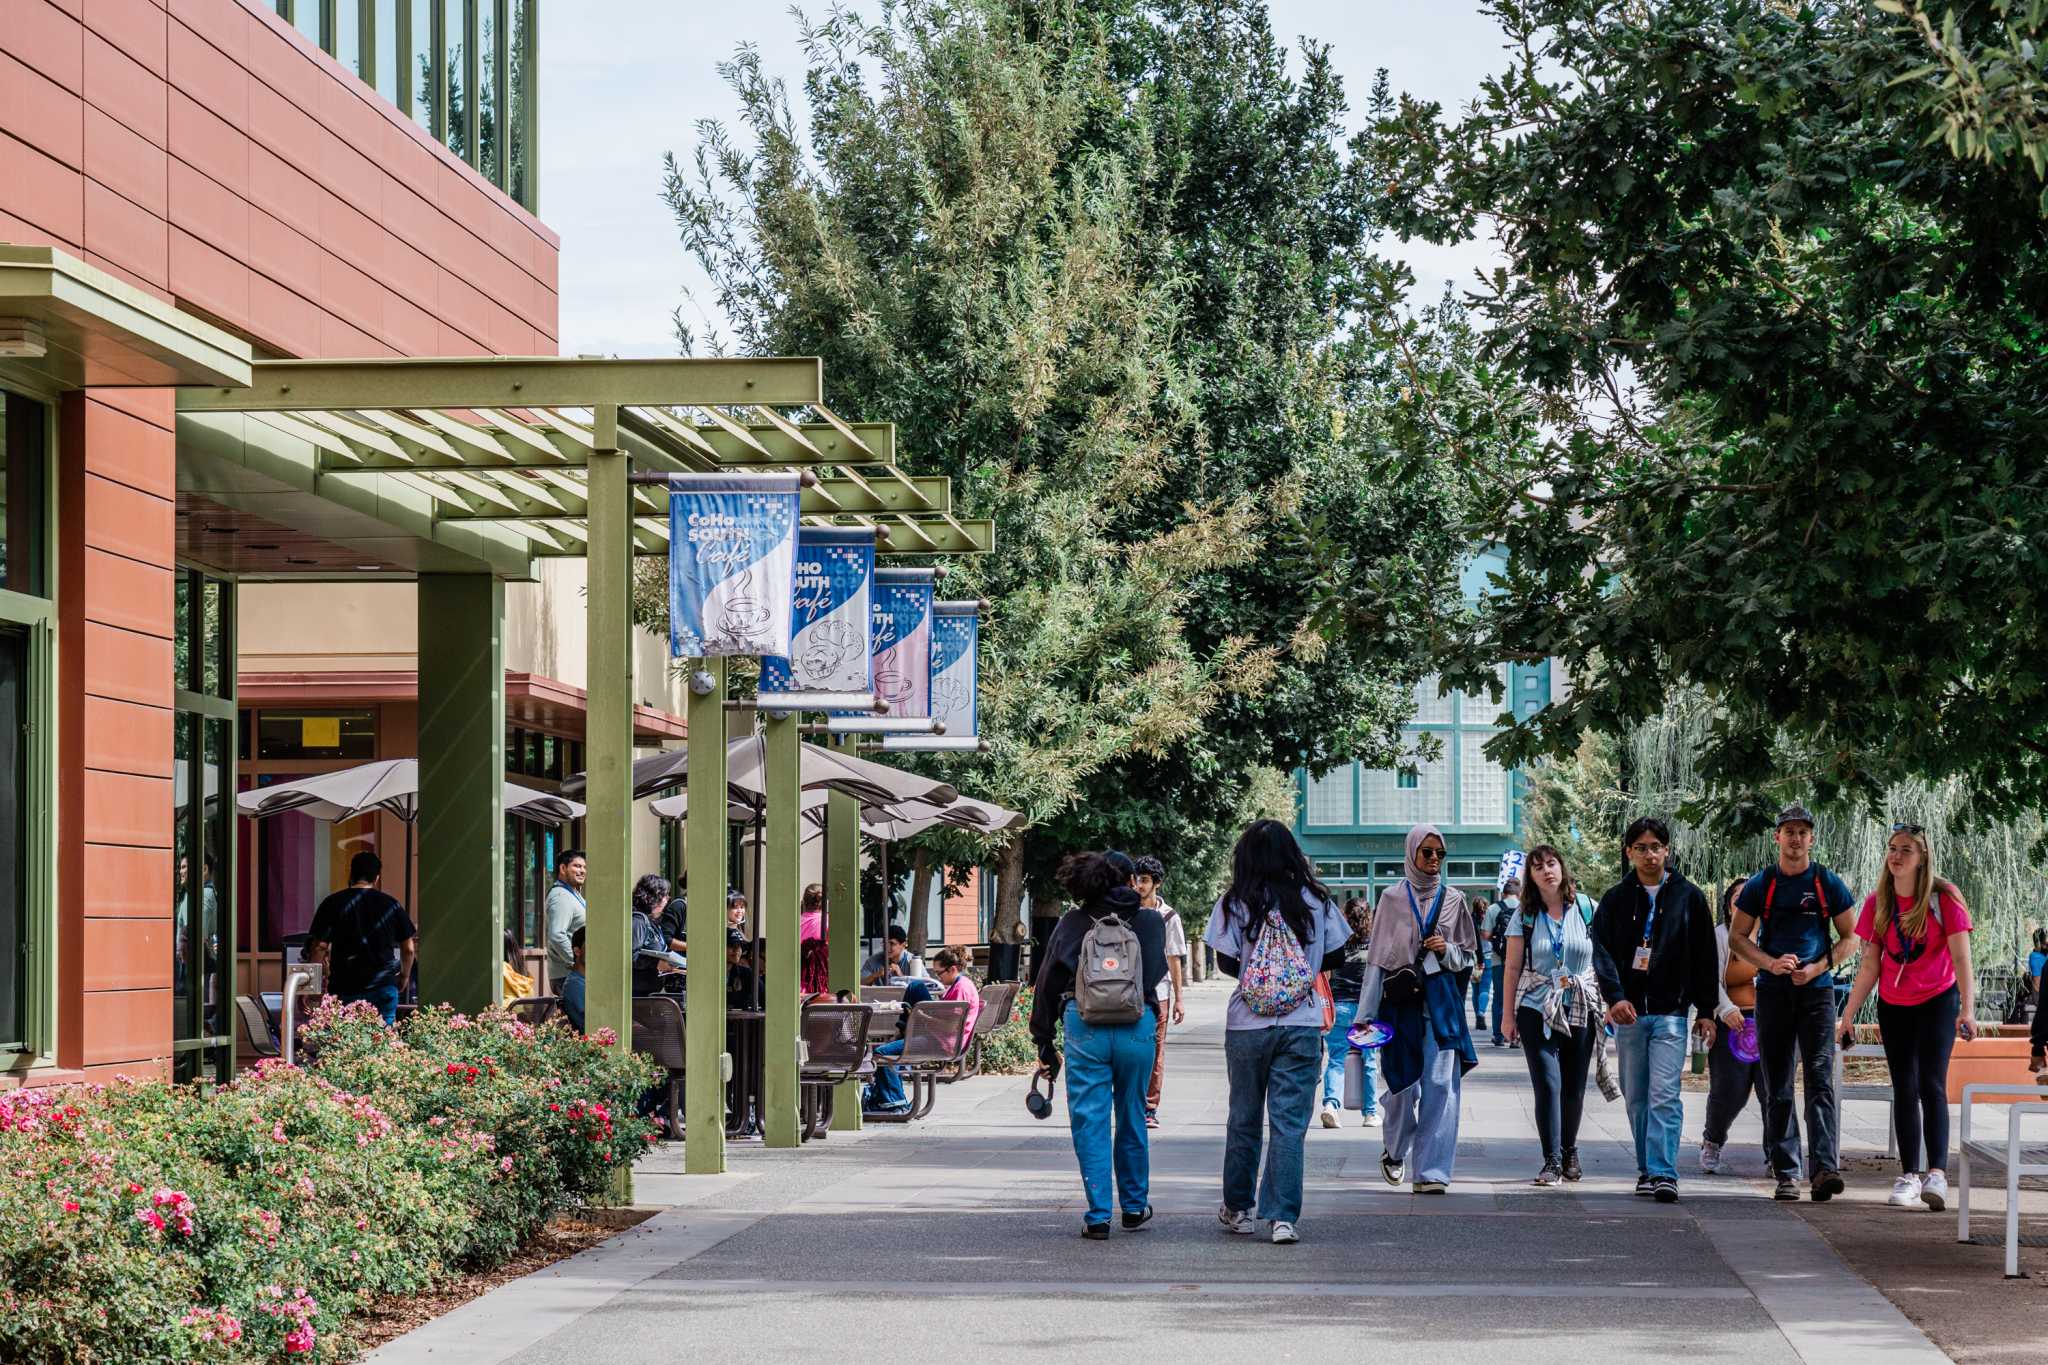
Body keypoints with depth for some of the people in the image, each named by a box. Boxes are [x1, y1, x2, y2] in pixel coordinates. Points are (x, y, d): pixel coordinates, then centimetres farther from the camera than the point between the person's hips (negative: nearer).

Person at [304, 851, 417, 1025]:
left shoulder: (333, 904, 1)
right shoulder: (391, 905, 6)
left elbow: (319, 947, -5)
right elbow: (409, 949, 9)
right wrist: (404, 976, 26)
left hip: (344, 990, -1)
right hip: (384, 988, 1)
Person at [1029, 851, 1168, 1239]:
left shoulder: (1072, 923, 3)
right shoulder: (1150, 921, 7)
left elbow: (1047, 984, 2)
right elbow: (1156, 972, 12)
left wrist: (1045, 1044, 7)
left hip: (1084, 1027, -2)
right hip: (1137, 1027, 2)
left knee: (1090, 1121, 4)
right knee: (1131, 1117, 18)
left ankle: (1098, 1216, 0)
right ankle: (1134, 1207, 29)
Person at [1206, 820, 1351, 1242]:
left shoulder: (1234, 902, -4)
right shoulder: (1314, 900, 0)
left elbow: (1225, 963, -3)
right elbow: (1334, 957, 5)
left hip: (1246, 1025, 0)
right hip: (1301, 1026, 0)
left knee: (1244, 1119, 15)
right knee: (1289, 1124, 0)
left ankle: (1237, 1209, 27)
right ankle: (1282, 1217, -8)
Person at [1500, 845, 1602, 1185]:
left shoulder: (1586, 908, 3)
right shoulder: (1524, 915, 2)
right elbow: (1513, 968, 4)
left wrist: (1607, 1004, 2)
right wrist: (1509, 1015, 2)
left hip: (1581, 1007, 1)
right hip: (1538, 1008, -1)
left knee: (1574, 1087, 7)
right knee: (1548, 1084, -11)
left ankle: (1569, 1151, 27)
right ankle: (1552, 1161, -9)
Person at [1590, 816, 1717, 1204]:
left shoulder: (1688, 897, 6)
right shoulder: (1615, 899, 7)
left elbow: (1705, 957, 8)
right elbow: (1602, 951, -2)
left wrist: (1706, 1010, 5)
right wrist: (1615, 996, -18)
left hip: (1670, 1012, -2)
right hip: (1628, 1012, 2)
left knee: (1664, 1096, -12)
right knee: (1637, 1097, 9)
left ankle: (1663, 1173, -17)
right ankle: (1647, 1169, 18)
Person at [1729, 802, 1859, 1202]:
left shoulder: (1829, 884, 4)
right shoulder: (1760, 886, 5)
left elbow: (1850, 937, 8)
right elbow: (1737, 937, 7)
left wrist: (1818, 967, -9)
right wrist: (1771, 963, -11)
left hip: (1817, 992, -2)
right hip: (1773, 991, 2)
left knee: (1821, 1080, -13)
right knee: (1777, 1089, 4)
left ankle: (1825, 1168, -22)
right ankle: (1786, 1173, 10)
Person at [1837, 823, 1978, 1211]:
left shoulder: (1944, 898, -11)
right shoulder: (1878, 903, 1)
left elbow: (1961, 959, -15)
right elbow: (1869, 965, 5)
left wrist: (1967, 1009, -24)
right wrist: (1848, 1013, 3)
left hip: (1938, 1001, -4)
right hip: (1893, 1005, 4)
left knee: (1931, 1084, -14)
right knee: (1904, 1089, 5)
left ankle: (1937, 1173, -20)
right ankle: (1909, 1176, 7)